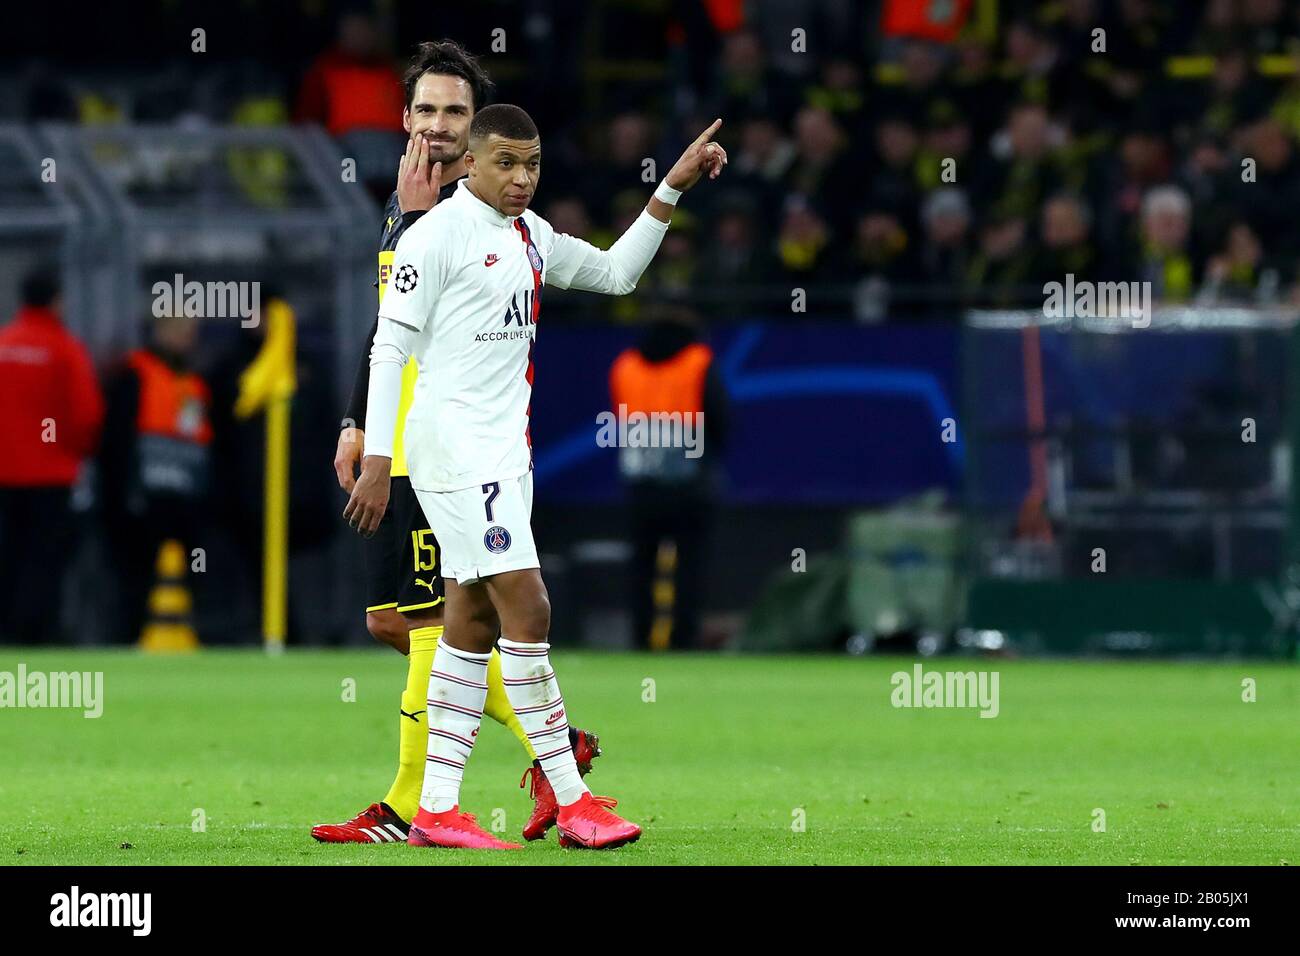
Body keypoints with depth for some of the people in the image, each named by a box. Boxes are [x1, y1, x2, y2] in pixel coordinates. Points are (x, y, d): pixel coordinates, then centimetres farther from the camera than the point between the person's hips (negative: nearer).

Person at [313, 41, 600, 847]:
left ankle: (409, 807, -1)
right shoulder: (404, 204, 16)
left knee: (431, 620, -6)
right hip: (400, 448, 10)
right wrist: (358, 424, 22)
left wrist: (418, 218, -22)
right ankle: (550, 745, 15)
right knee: (393, 620, 10)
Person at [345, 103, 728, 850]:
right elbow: (391, 345, -11)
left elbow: (617, 273, 25)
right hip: (456, 443, -9)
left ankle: (437, 809, 9)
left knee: (474, 623, 7)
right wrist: (375, 460, -15)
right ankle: (573, 803, -9)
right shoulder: (441, 233, -10)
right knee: (527, 608, -12)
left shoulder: (531, 236, 14)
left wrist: (672, 190, 14)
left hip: (504, 446, 9)